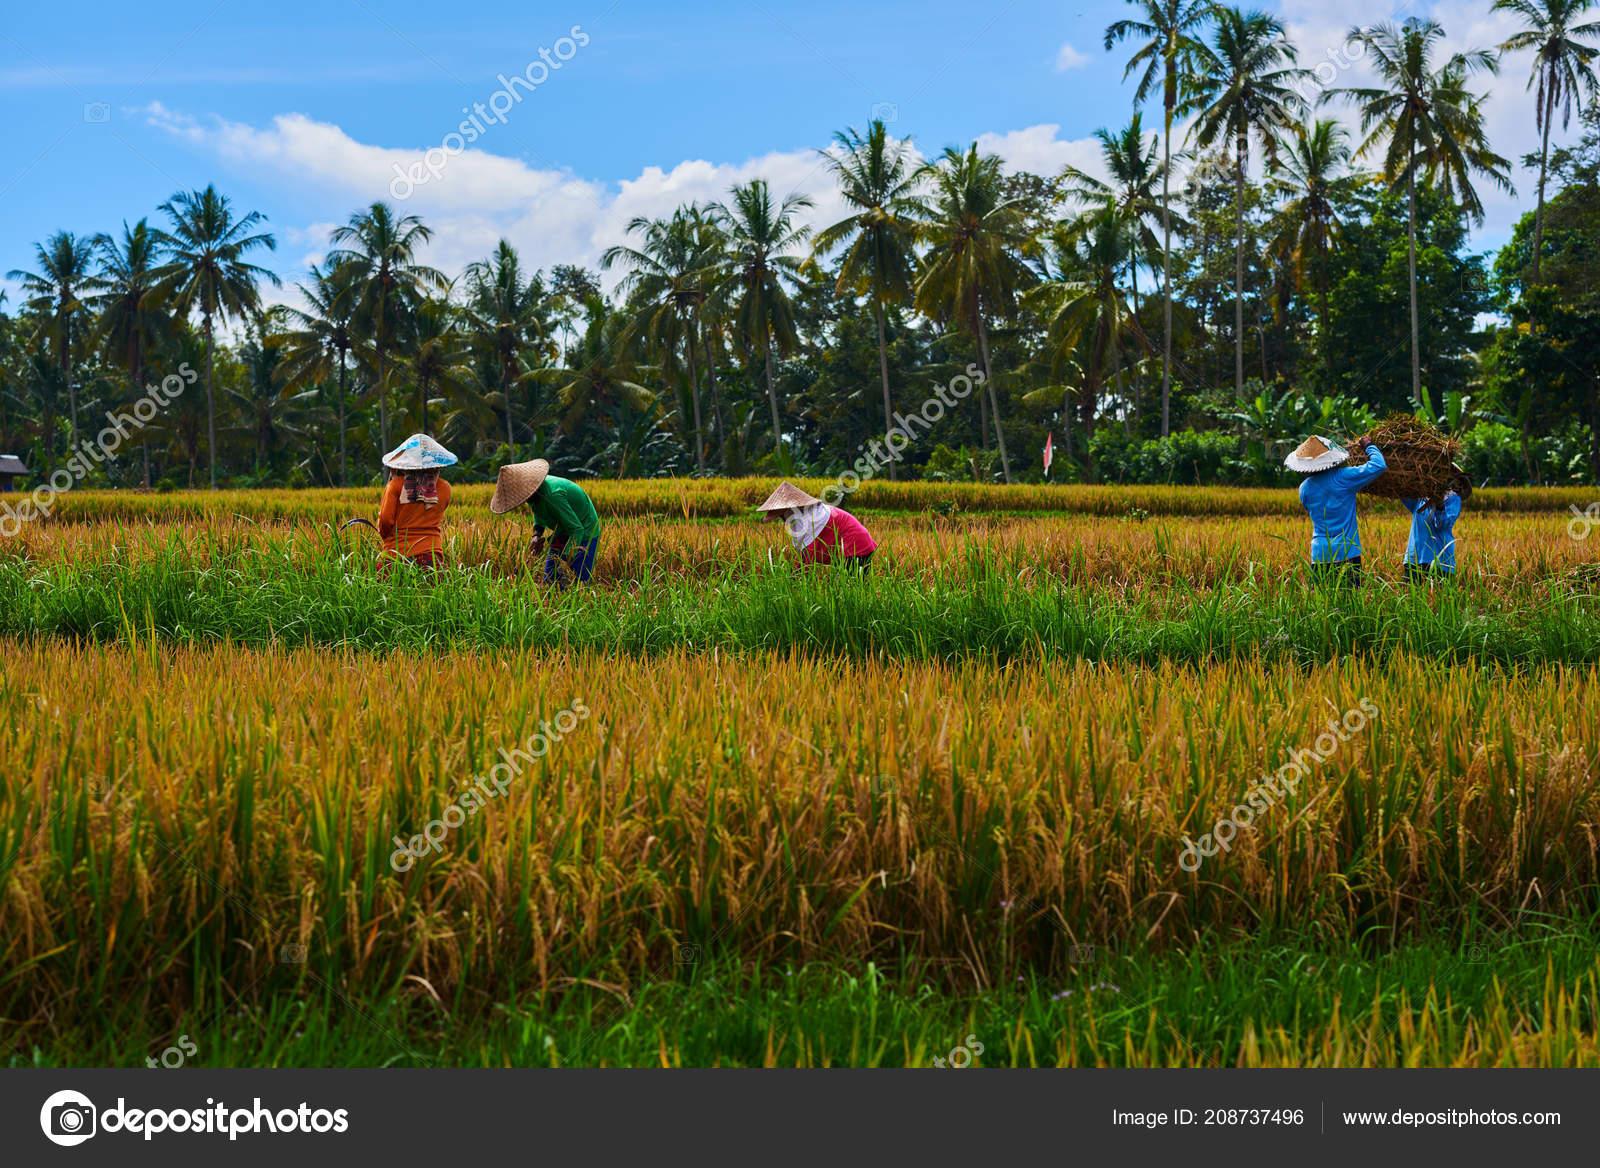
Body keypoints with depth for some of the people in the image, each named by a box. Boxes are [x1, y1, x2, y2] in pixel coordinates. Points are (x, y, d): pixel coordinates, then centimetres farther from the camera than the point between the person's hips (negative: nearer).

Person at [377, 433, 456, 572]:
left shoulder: (395, 485, 0)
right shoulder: (444, 488, 6)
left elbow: (385, 519, -3)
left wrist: (384, 535, 15)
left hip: (396, 553, -2)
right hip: (431, 553, 2)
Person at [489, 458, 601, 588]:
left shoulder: (553, 495, -34)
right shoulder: (532, 487, -8)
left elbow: (577, 529, -31)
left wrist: (566, 561, -37)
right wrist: (537, 534, -4)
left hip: (583, 534, -8)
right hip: (562, 533, 8)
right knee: (549, 582, 3)